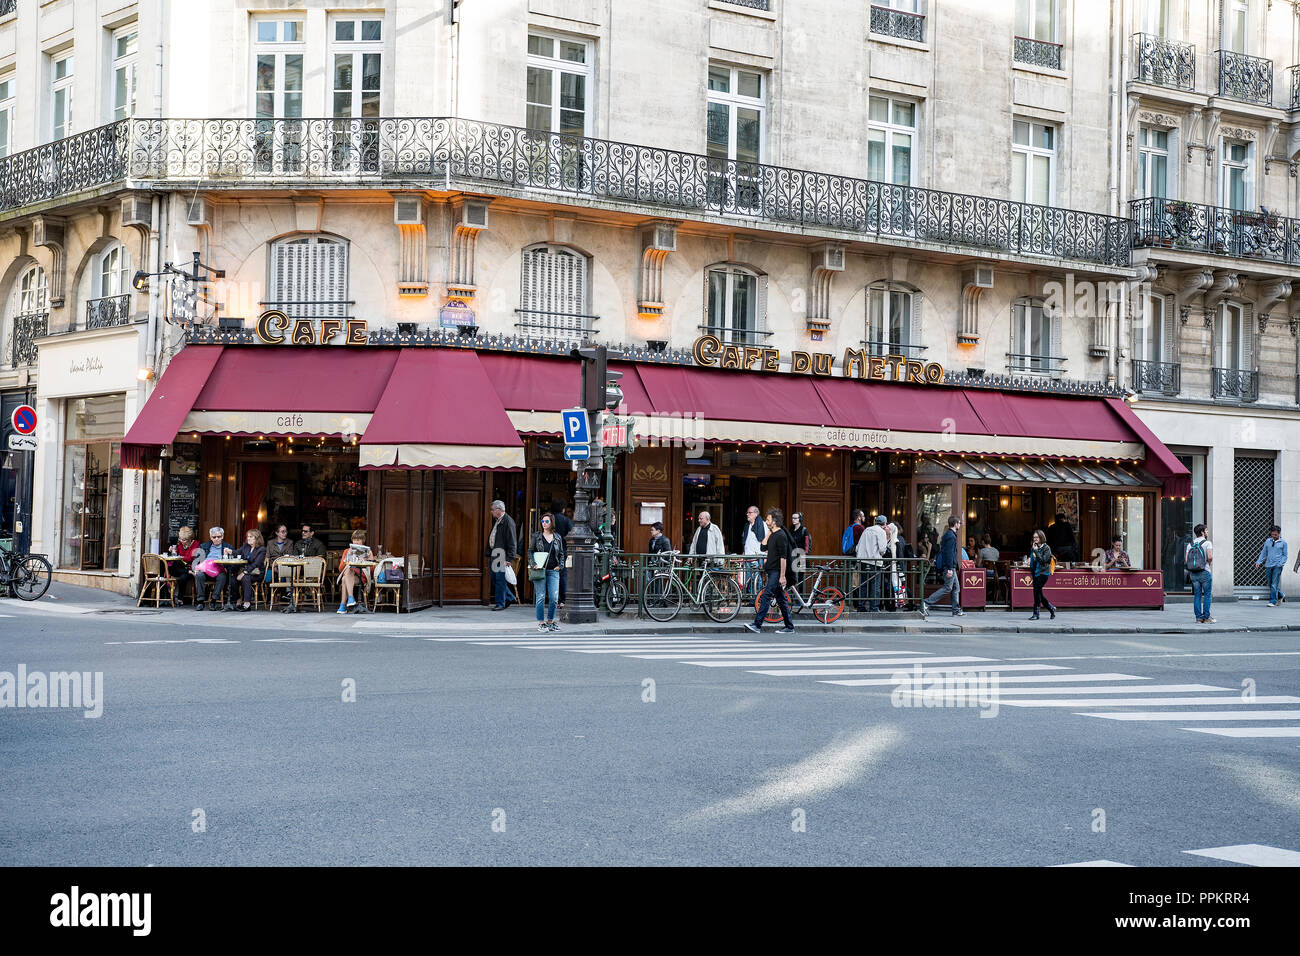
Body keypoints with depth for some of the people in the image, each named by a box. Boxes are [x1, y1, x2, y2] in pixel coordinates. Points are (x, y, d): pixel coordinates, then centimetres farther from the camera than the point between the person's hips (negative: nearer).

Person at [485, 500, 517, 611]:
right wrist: (488, 554, 20)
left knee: (500, 579, -5)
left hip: (502, 555, -9)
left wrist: (509, 558, -19)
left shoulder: (508, 521, -12)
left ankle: (500, 603, 1)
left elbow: (511, 541, -16)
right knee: (495, 579, 11)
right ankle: (509, 597, 24)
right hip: (494, 554, 9)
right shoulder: (496, 521, 17)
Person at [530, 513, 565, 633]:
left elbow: (561, 554, 17)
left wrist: (560, 565, 2)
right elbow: (530, 551, 4)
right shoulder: (537, 536, 4)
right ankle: (540, 623, 4)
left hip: (553, 571, 2)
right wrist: (533, 564, -10)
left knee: (554, 598, -2)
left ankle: (550, 621, 11)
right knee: (541, 597, -3)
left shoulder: (557, 537, 10)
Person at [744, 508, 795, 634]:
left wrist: (782, 576, -21)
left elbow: (783, 557, -18)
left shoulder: (781, 536, -13)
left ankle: (757, 625, -17)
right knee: (781, 599, 10)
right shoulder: (773, 534, 16)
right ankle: (789, 627, 13)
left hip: (777, 572, -10)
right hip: (772, 571, 10)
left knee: (766, 596, -14)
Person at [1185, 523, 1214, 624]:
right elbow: (1210, 557, -20)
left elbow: (1186, 559, 2)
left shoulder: (1190, 544, 9)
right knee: (1207, 595, 3)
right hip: (1205, 572, -5)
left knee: (1197, 595, 7)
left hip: (1193, 573, 5)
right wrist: (1210, 563, -1)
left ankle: (1198, 618, 6)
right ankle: (1206, 617, 2)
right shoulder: (1207, 543, -7)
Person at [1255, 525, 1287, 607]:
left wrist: (1281, 563, -11)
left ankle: (1273, 601, -7)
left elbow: (1284, 555, 4)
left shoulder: (1283, 543, 3)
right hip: (1268, 565, 4)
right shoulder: (1268, 541, 12)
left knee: (1274, 585, -11)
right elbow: (1263, 553, 16)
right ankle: (1280, 596, 30)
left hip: (1277, 566, -4)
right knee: (1270, 584, 8)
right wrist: (1258, 561, 5)